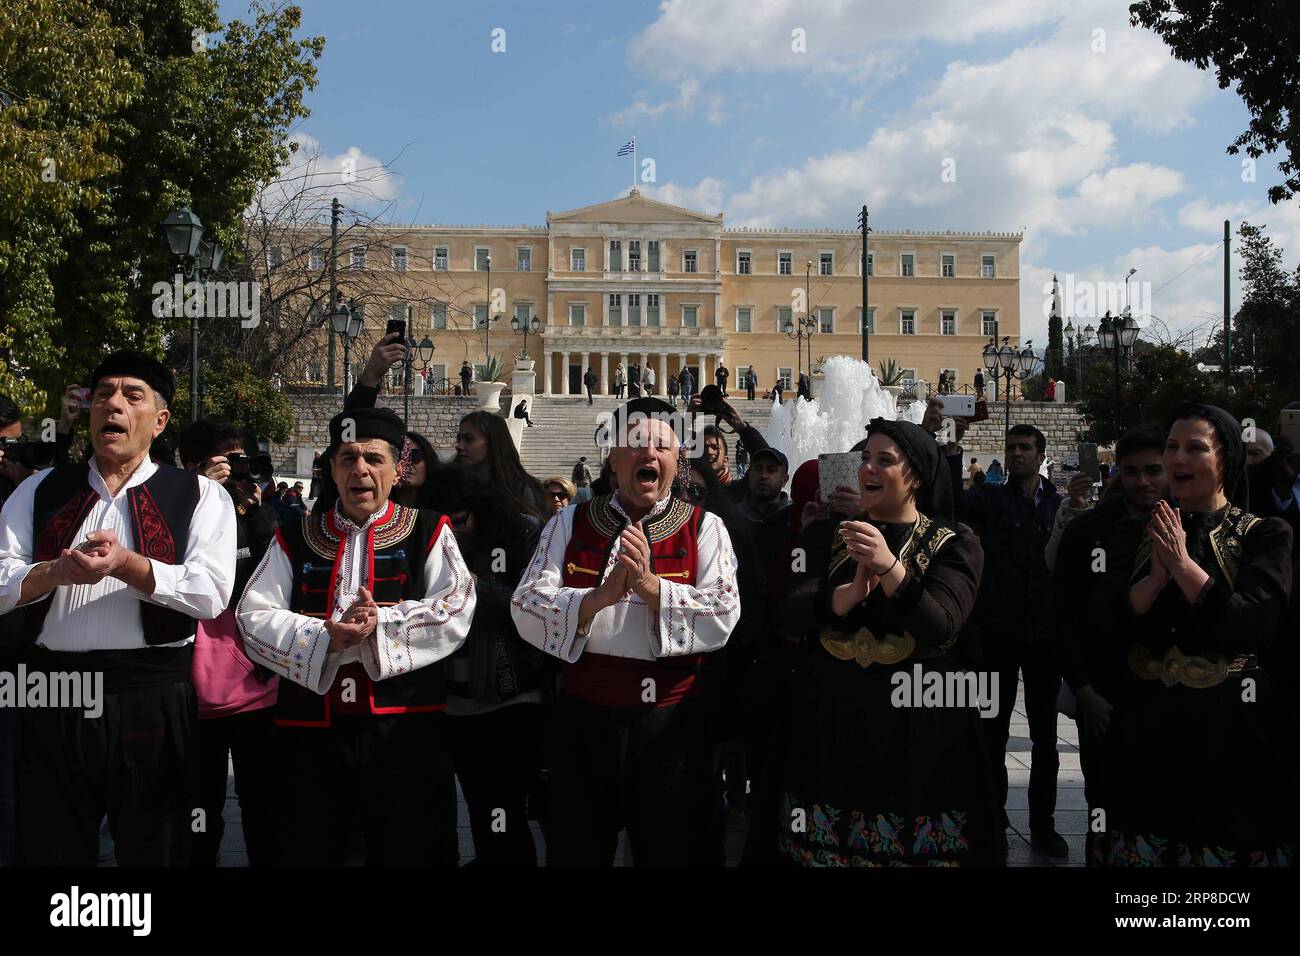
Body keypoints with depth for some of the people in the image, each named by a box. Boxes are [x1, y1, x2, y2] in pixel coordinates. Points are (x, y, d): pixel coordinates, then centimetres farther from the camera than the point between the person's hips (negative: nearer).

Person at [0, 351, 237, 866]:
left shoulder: (199, 496, 2)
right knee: (48, 851, 14)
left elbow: (212, 592, -10)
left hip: (153, 701, -2)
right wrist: (58, 571, -16)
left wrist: (126, 564, -21)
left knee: (154, 850, 10)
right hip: (53, 700, 3)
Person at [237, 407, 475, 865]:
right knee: (309, 852, 12)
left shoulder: (428, 532, 5)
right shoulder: (295, 538, 10)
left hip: (405, 726, -2)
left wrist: (381, 624, -20)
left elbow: (456, 611, -7)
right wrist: (326, 637, -16)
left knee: (413, 852, 7)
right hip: (310, 728, 2)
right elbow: (253, 618, 1)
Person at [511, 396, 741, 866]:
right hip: (582, 718, 1)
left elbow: (722, 619, -11)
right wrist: (601, 596, -22)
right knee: (575, 850, 15)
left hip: (670, 720, -1)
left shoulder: (704, 529, 0)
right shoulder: (570, 524, 4)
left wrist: (650, 584, -22)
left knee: (676, 849, 12)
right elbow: (526, 610, -7)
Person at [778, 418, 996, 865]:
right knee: (828, 846, 5)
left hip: (915, 720, -3)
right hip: (831, 715, 3)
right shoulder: (834, 535, 10)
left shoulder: (953, 543, 0)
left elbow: (939, 628, -15)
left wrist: (889, 567, -29)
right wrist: (854, 591, -18)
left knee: (909, 846, 1)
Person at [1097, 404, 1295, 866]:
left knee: (1223, 845, 3)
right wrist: (1155, 577, -14)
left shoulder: (1264, 535, -2)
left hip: (1228, 728, -3)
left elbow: (1255, 626, -17)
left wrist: (1184, 565, -19)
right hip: (1146, 724, 4)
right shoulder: (1147, 533, 9)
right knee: (1143, 846, 9)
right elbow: (1111, 628, 1)